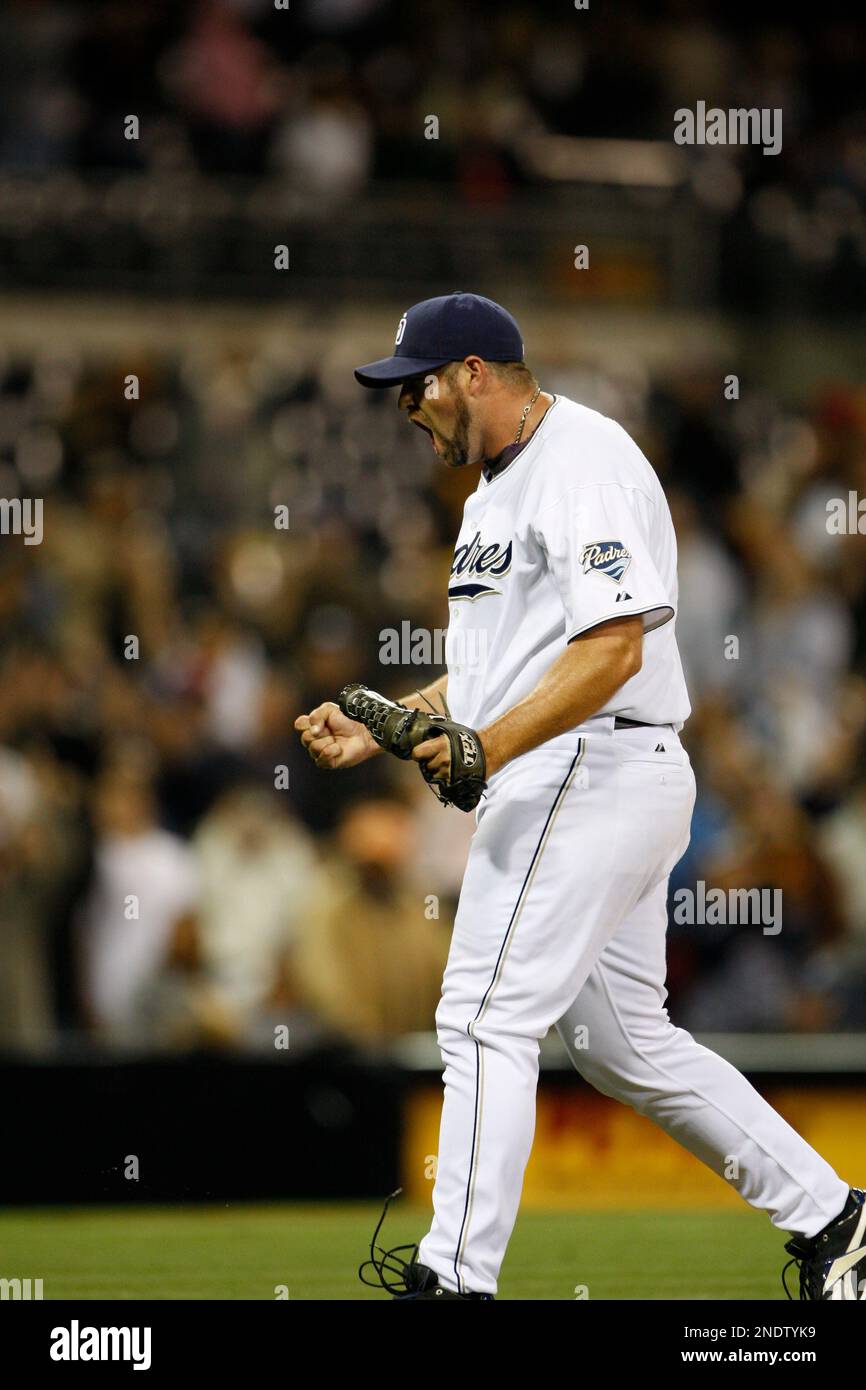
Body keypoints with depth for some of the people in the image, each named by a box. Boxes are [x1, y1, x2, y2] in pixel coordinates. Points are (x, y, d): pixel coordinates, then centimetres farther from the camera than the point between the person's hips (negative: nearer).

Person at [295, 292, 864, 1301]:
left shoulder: (584, 461, -12)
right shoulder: (499, 487, 22)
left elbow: (614, 649, -22)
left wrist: (491, 744, -31)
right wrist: (377, 730, 15)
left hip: (587, 770, -11)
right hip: (569, 786, 11)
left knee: (485, 1020, -13)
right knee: (625, 1046, 12)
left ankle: (454, 1277, -14)